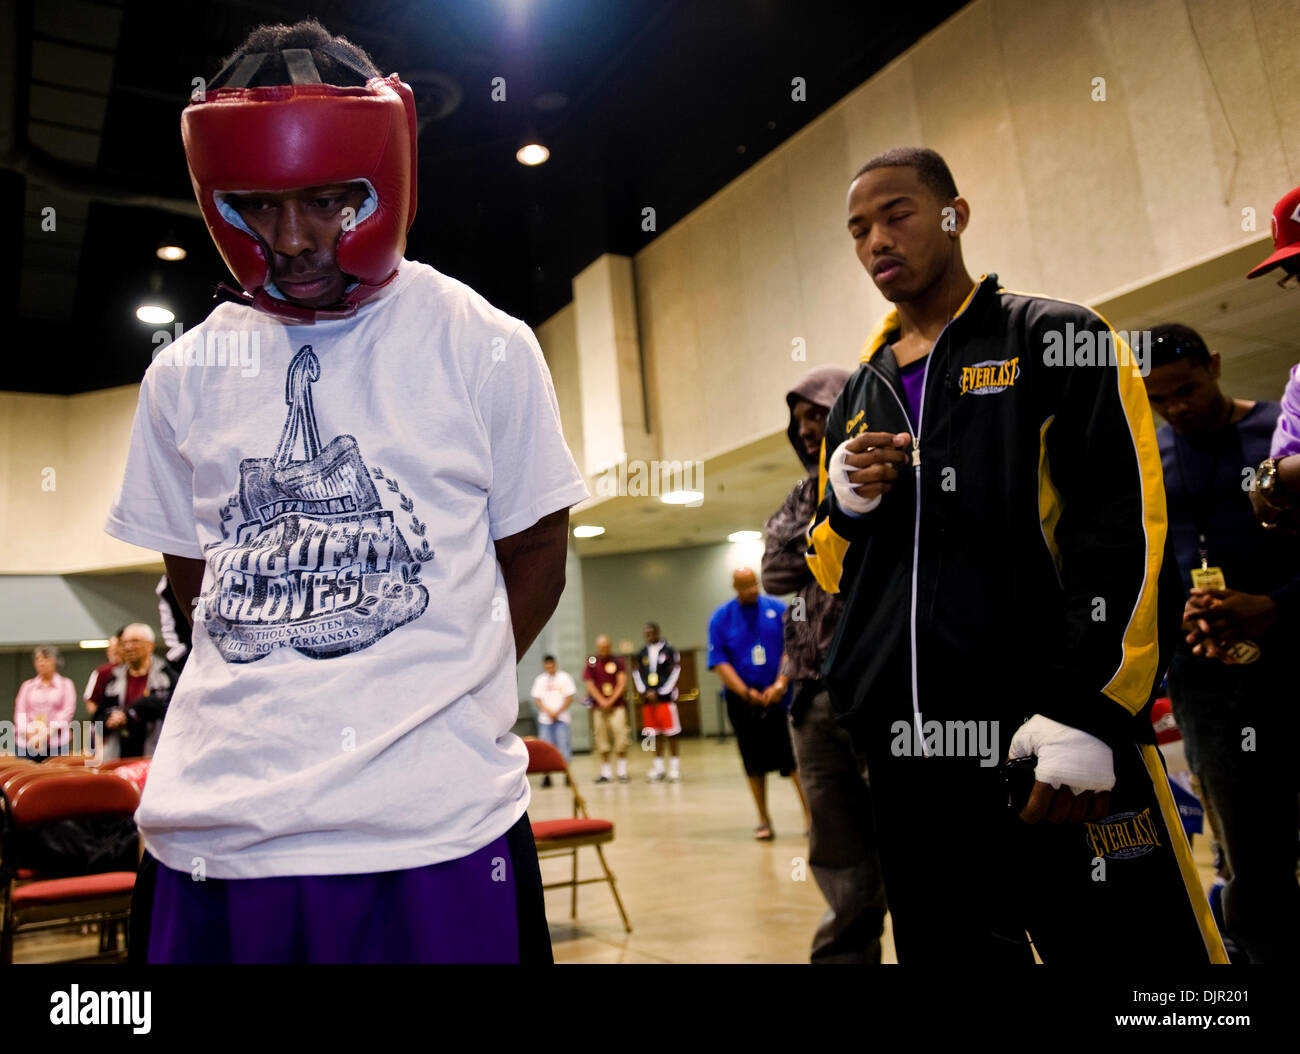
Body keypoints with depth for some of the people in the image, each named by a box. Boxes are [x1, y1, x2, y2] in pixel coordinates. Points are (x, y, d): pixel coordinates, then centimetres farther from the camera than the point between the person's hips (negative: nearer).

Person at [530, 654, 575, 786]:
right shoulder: (539, 680, 9)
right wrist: (548, 711, -10)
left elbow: (569, 698, 0)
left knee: (563, 745, -9)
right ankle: (547, 775, 5)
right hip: (545, 719, 2)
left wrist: (557, 712, -10)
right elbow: (537, 699, 5)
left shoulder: (564, 678, 3)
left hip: (561, 718, -2)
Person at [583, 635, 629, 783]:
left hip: (616, 704, -1)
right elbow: (590, 685, 2)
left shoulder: (617, 661, 3)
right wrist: (602, 701, -8)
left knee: (620, 733, -10)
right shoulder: (591, 662, 4)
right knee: (601, 737, 1)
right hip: (598, 706, 1)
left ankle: (622, 771, -1)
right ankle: (606, 772, 10)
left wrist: (611, 700, -10)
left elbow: (622, 683, -1)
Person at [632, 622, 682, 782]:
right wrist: (644, 692, -4)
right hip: (648, 699, 4)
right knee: (656, 734, 9)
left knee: (671, 733, -1)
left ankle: (674, 766, 6)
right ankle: (658, 766, 16)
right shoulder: (642, 654, 10)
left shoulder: (669, 651, -4)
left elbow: (674, 673, -8)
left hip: (665, 698, -4)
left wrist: (659, 693, -10)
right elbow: (637, 674, 11)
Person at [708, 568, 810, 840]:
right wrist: (746, 692, -12)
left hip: (780, 696, 0)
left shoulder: (778, 609, 3)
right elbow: (720, 662, -3)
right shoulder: (721, 619, 2)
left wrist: (780, 684, -14)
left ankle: (809, 814, 5)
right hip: (743, 702, 1)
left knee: (793, 756, -6)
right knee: (755, 763, 7)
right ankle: (763, 820, 18)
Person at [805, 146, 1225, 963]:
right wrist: (846, 503, 1)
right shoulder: (858, 398, 18)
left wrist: (1087, 715, -16)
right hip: (910, 750, 5)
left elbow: (1127, 532, -8)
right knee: (945, 946, 13)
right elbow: (833, 568, 23)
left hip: (1063, 742, -5)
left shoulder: (1056, 342, 3)